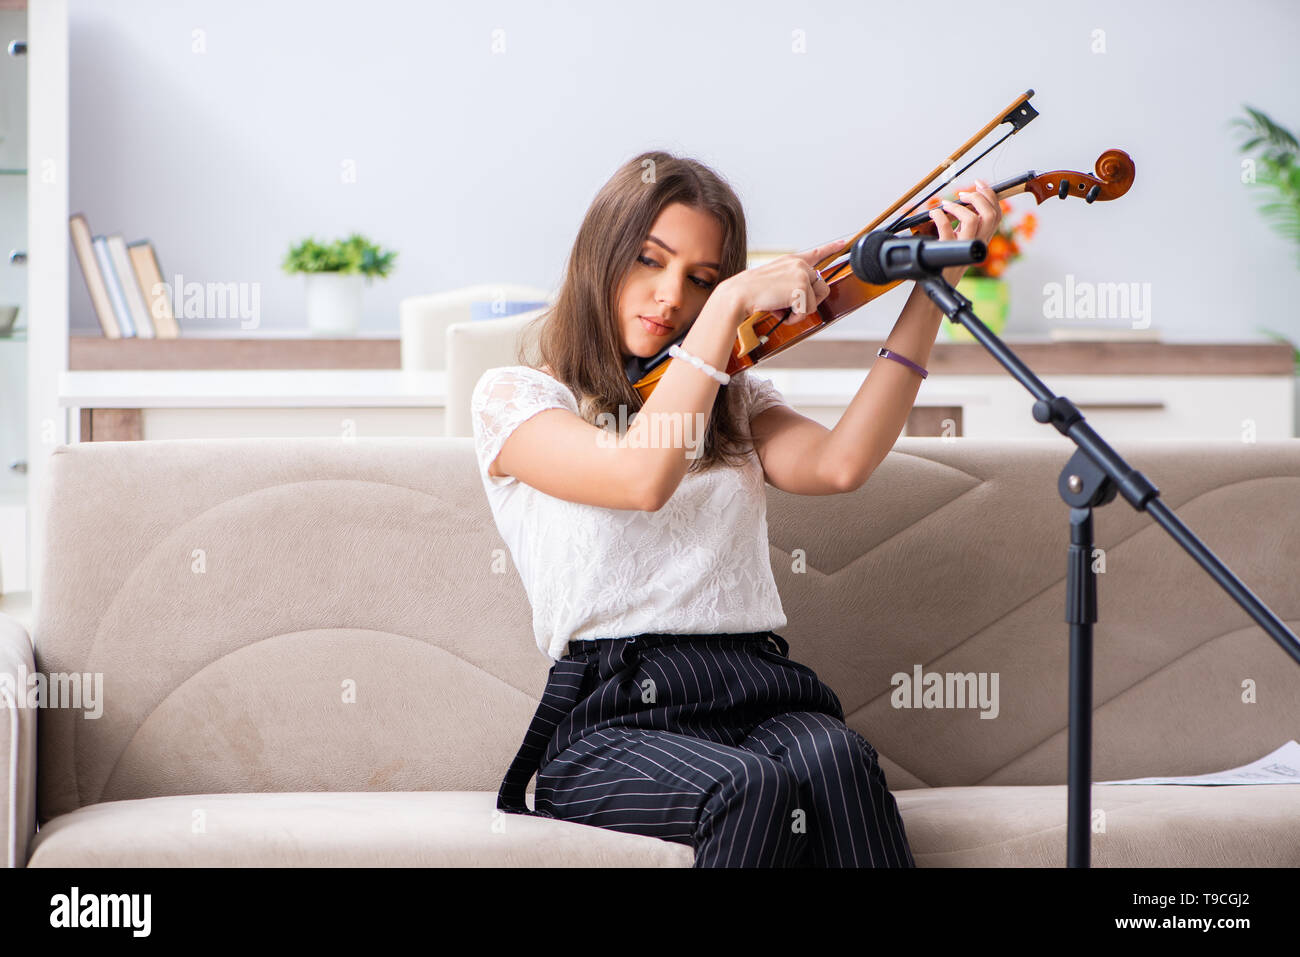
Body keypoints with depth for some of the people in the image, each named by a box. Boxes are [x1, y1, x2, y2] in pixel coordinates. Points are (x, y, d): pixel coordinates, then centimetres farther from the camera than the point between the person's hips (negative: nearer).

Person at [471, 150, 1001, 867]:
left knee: (836, 759, -32)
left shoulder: (733, 400, 22)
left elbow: (837, 464, -2)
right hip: (612, 719, -4)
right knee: (753, 787, -36)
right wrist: (735, 304, -11)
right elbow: (643, 477, -14)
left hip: (759, 694, 4)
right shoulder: (512, 397, 8)